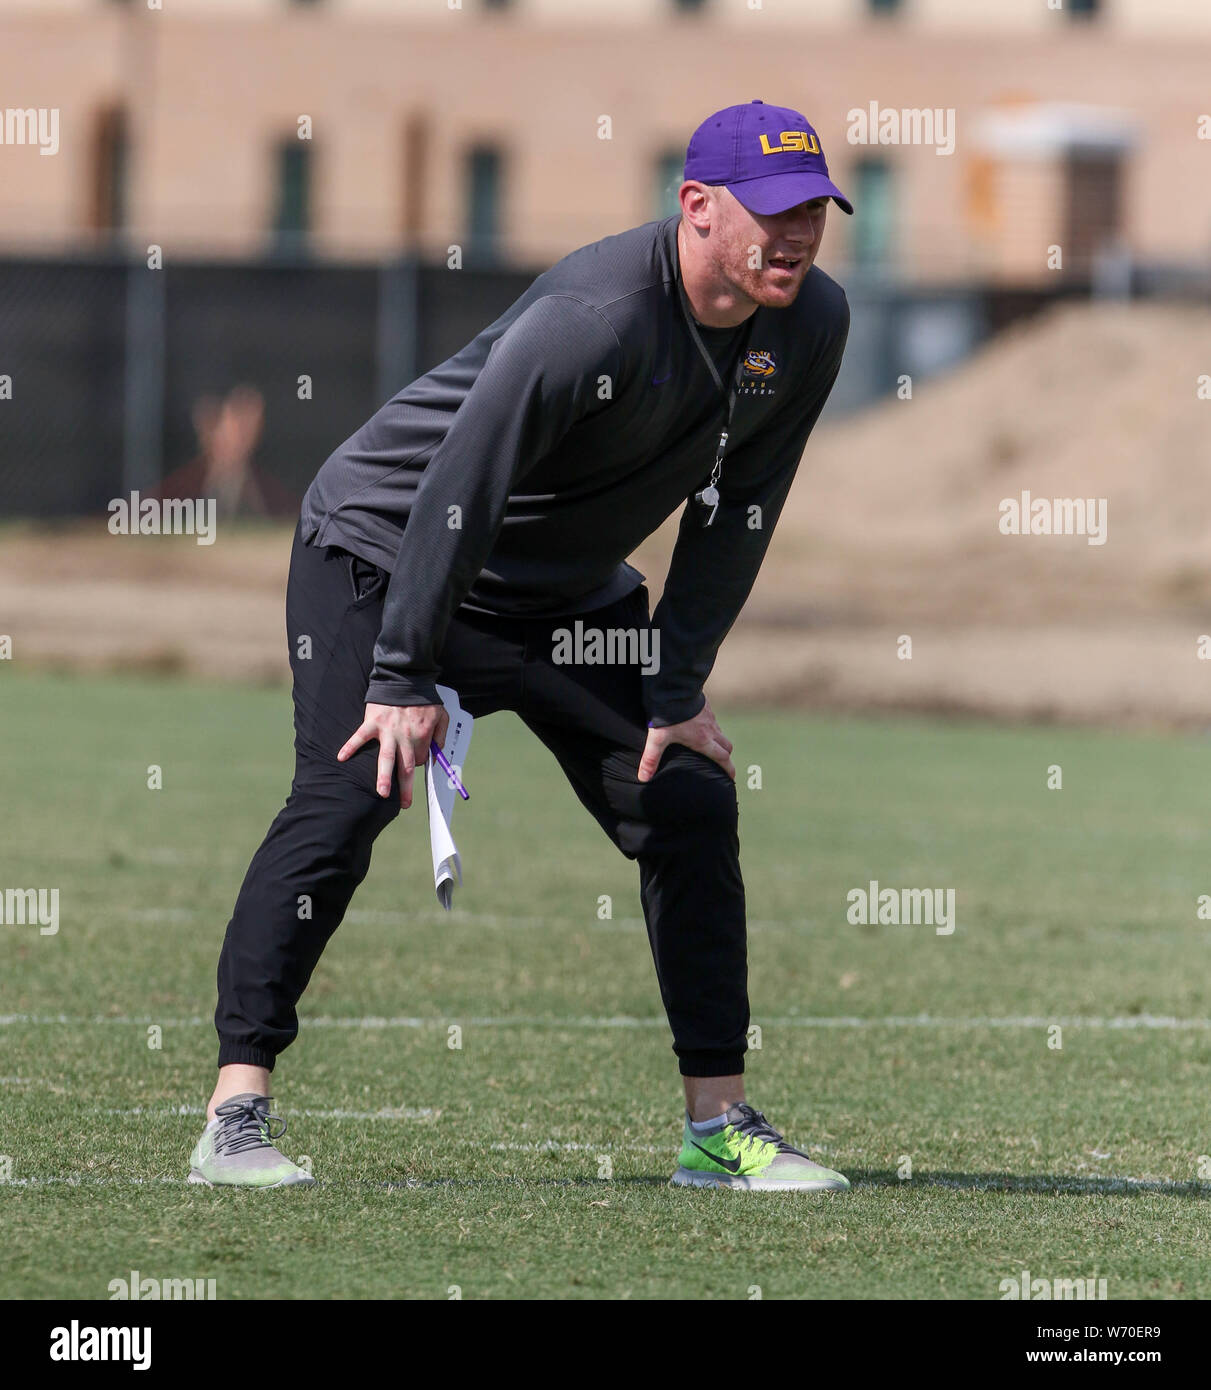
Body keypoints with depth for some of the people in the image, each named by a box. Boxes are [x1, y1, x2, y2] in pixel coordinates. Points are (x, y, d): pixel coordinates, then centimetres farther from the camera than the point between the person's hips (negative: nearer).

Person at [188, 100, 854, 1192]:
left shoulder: (811, 323, -10)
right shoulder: (596, 317, -32)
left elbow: (734, 517, -1)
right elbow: (458, 490, -32)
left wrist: (679, 688, -5)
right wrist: (403, 679, -31)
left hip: (571, 593, 7)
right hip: (387, 551, -7)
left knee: (692, 801, -1)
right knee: (344, 803, -20)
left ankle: (722, 1125, 6)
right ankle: (235, 1117, -19)